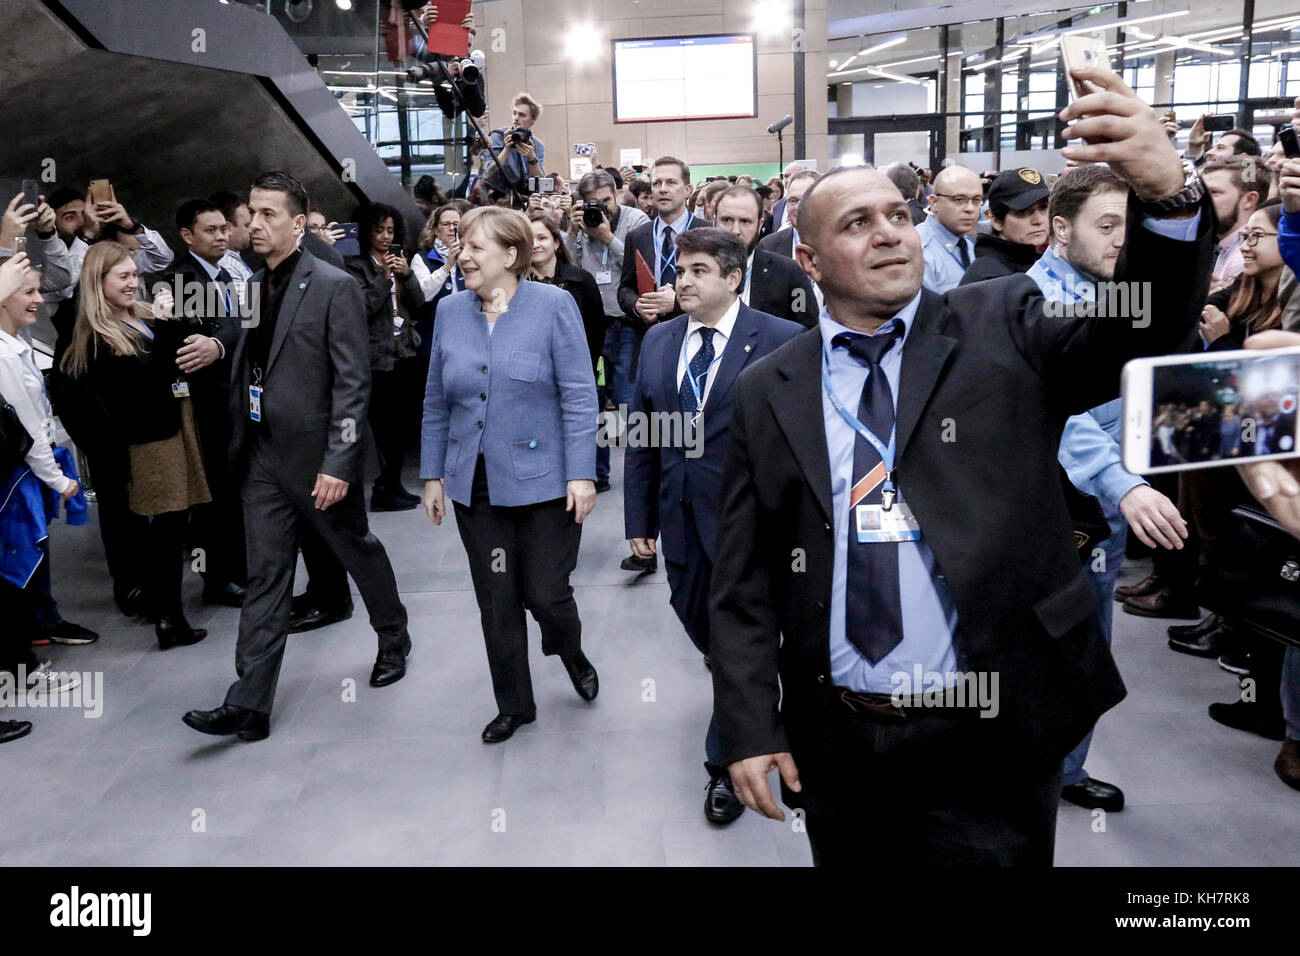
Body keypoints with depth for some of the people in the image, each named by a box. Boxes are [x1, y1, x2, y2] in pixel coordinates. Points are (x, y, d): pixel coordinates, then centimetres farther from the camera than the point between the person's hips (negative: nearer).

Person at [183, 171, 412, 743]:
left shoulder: (334, 287, -10)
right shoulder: (251, 288, 9)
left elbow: (353, 382, -15)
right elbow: (243, 372, 15)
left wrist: (337, 462, -20)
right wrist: (237, 446, 9)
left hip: (317, 453, -5)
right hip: (263, 455, 5)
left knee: (358, 551, 14)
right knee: (264, 577, 5)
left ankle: (393, 641, 39)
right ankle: (249, 704, 8)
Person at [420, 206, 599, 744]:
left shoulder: (553, 305, -7)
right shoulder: (450, 310, 6)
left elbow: (579, 396, -9)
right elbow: (437, 403, 11)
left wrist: (582, 474, -14)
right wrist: (433, 475, 10)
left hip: (542, 482, -4)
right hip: (475, 486, 4)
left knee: (545, 594, 1)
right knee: (496, 602, 10)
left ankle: (572, 654, 37)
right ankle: (513, 705, 29)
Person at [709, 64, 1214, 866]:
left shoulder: (1003, 330, -1)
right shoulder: (768, 392, 0)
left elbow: (1142, 329, -17)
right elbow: (745, 582, 1)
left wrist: (1168, 194, -35)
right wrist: (749, 728, -3)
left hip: (990, 745, -1)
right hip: (833, 746, 2)